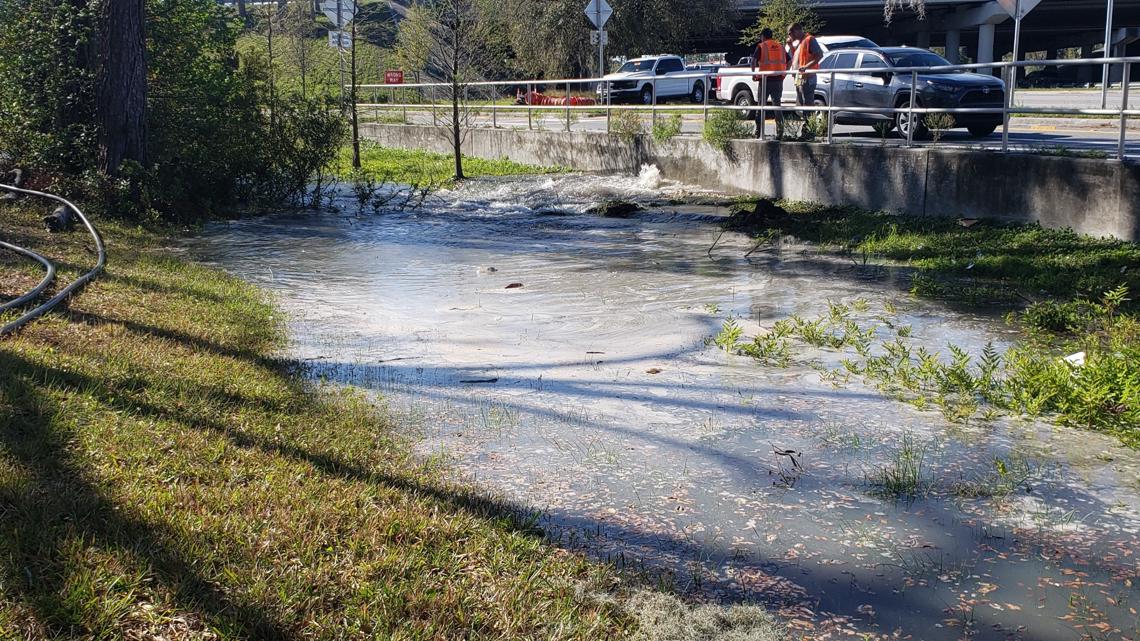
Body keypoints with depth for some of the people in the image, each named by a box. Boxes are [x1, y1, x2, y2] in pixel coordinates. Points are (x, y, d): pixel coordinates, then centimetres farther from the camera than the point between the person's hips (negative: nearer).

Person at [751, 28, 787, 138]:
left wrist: (753, 74, -4)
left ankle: (759, 131, 5)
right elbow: (789, 61, 13)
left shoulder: (761, 46, 0)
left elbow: (754, 60, -12)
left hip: (765, 79, -4)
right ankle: (780, 130, -3)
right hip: (778, 79, 4)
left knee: (761, 105, 6)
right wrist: (784, 73, 15)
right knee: (777, 104, 8)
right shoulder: (780, 47, 14)